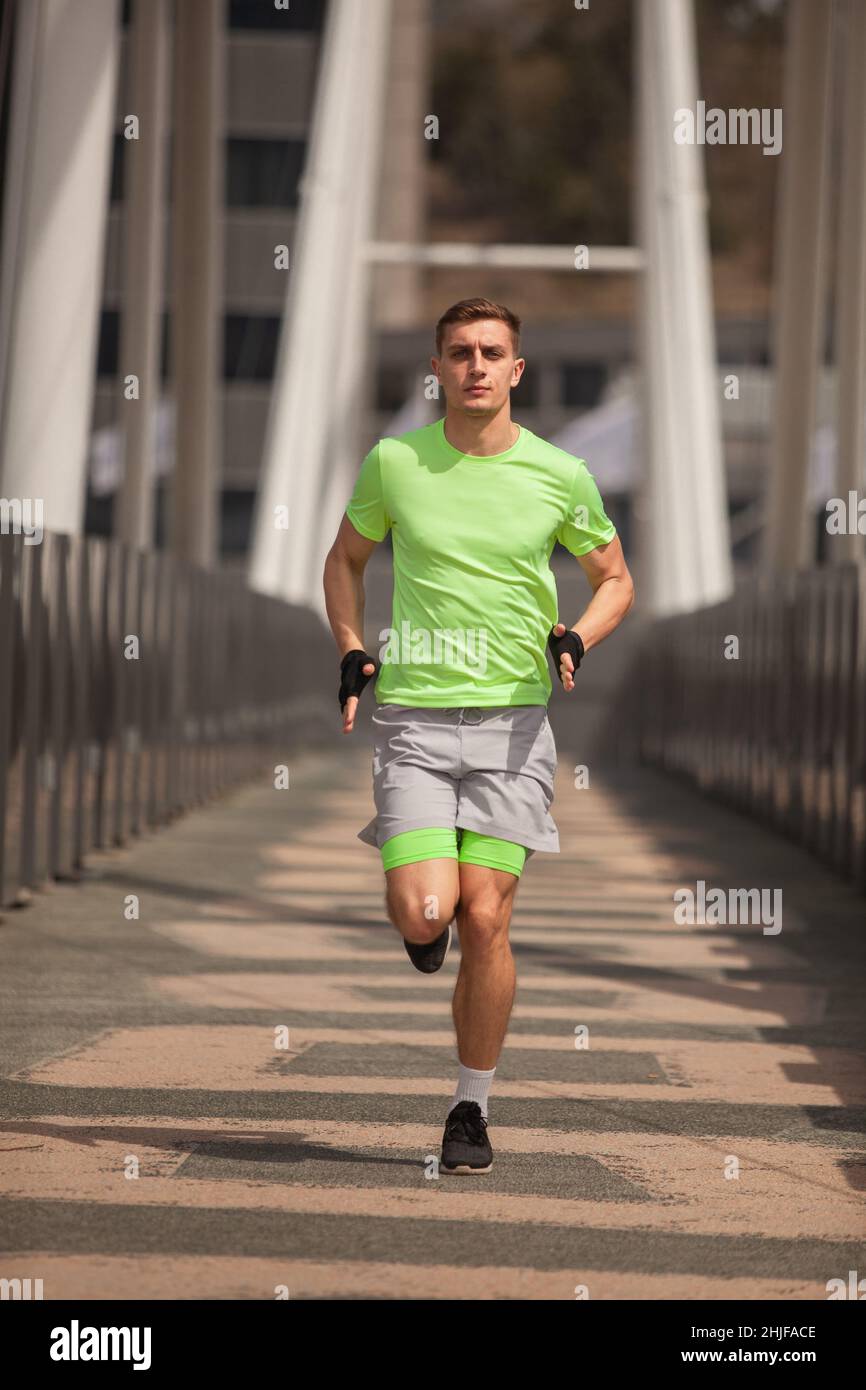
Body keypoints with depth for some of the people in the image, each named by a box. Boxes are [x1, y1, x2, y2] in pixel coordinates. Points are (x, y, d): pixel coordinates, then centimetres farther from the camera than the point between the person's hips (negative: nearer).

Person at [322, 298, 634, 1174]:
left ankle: (472, 1110, 10)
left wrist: (574, 641, -6)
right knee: (424, 913, -16)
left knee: (485, 921, -6)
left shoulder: (559, 476, 1)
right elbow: (346, 559, 19)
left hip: (511, 717, 0)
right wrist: (351, 655, 4)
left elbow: (614, 580, 14)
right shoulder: (394, 463, 2)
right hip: (413, 716, 0)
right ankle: (419, 913, 24)